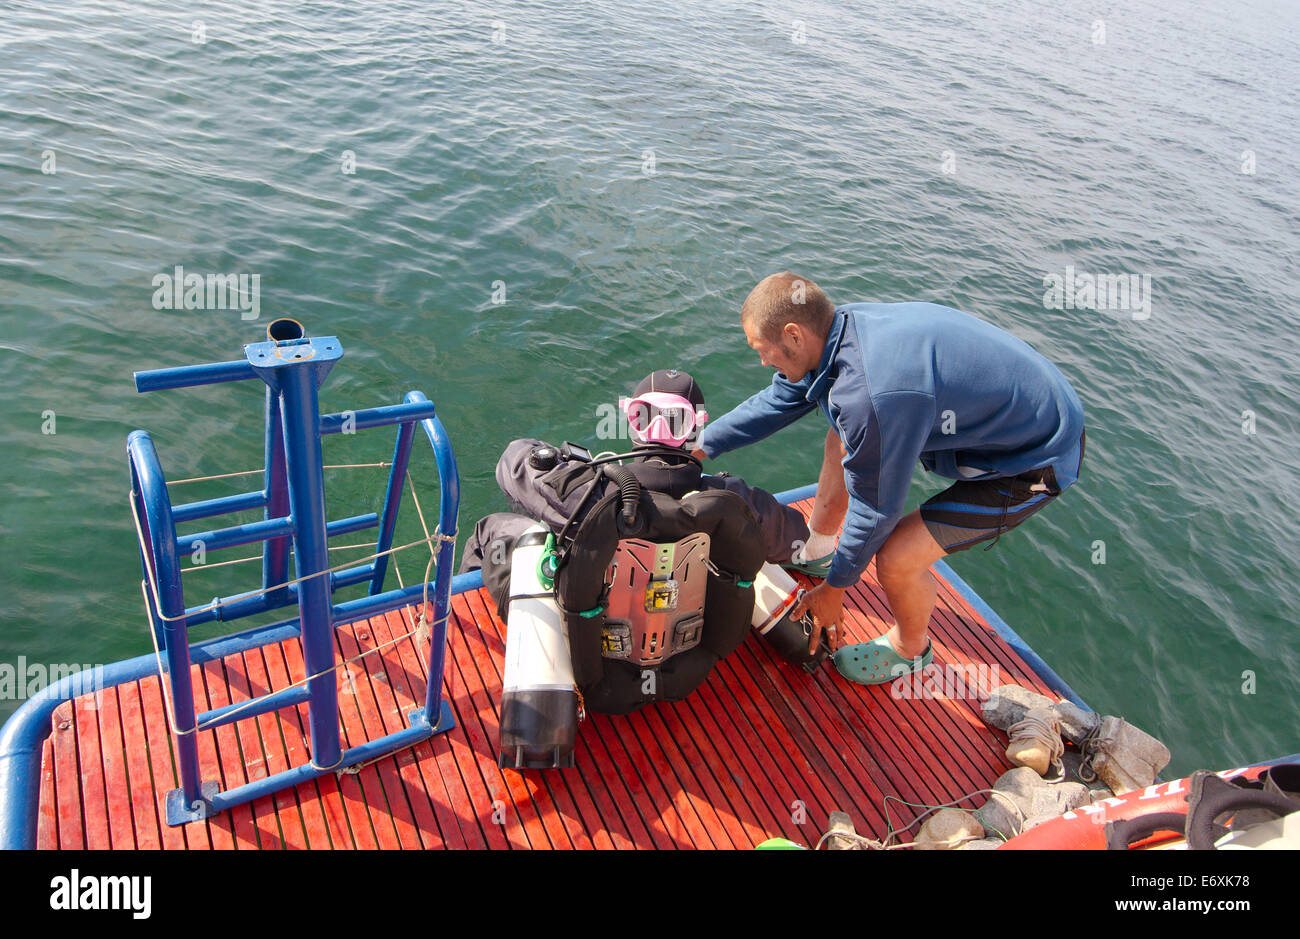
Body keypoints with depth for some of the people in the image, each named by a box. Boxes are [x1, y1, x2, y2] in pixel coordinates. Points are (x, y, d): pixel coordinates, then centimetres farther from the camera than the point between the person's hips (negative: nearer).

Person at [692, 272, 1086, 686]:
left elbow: (876, 506, -22)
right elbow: (774, 403, 9)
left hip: (1037, 459, -9)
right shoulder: (841, 328, -8)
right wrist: (698, 445, 16)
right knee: (843, 443, 15)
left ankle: (910, 649, 18)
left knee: (895, 557, -15)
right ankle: (816, 548, 39)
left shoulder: (870, 395, -36)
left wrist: (835, 588, -7)